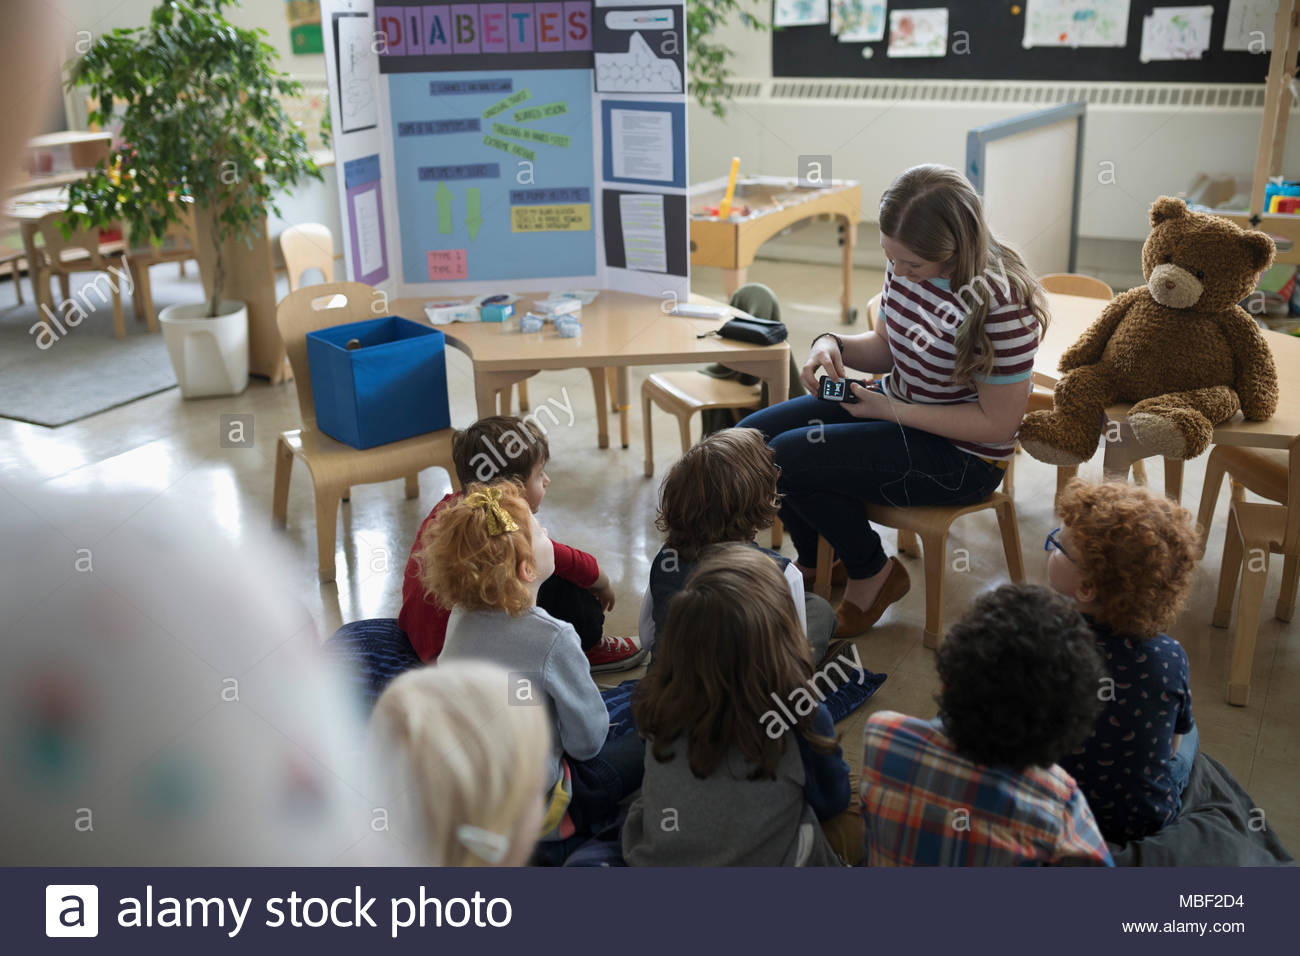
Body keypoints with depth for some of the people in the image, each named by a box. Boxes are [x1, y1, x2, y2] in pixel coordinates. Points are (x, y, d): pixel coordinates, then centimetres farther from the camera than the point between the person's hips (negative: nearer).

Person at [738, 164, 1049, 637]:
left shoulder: (999, 303, -28)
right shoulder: (903, 266, -6)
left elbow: (998, 423, -22)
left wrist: (887, 409, -23)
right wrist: (833, 344, -12)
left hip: (962, 456, -8)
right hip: (895, 406, 8)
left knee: (786, 457, -20)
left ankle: (873, 574, 5)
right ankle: (815, 564, 22)